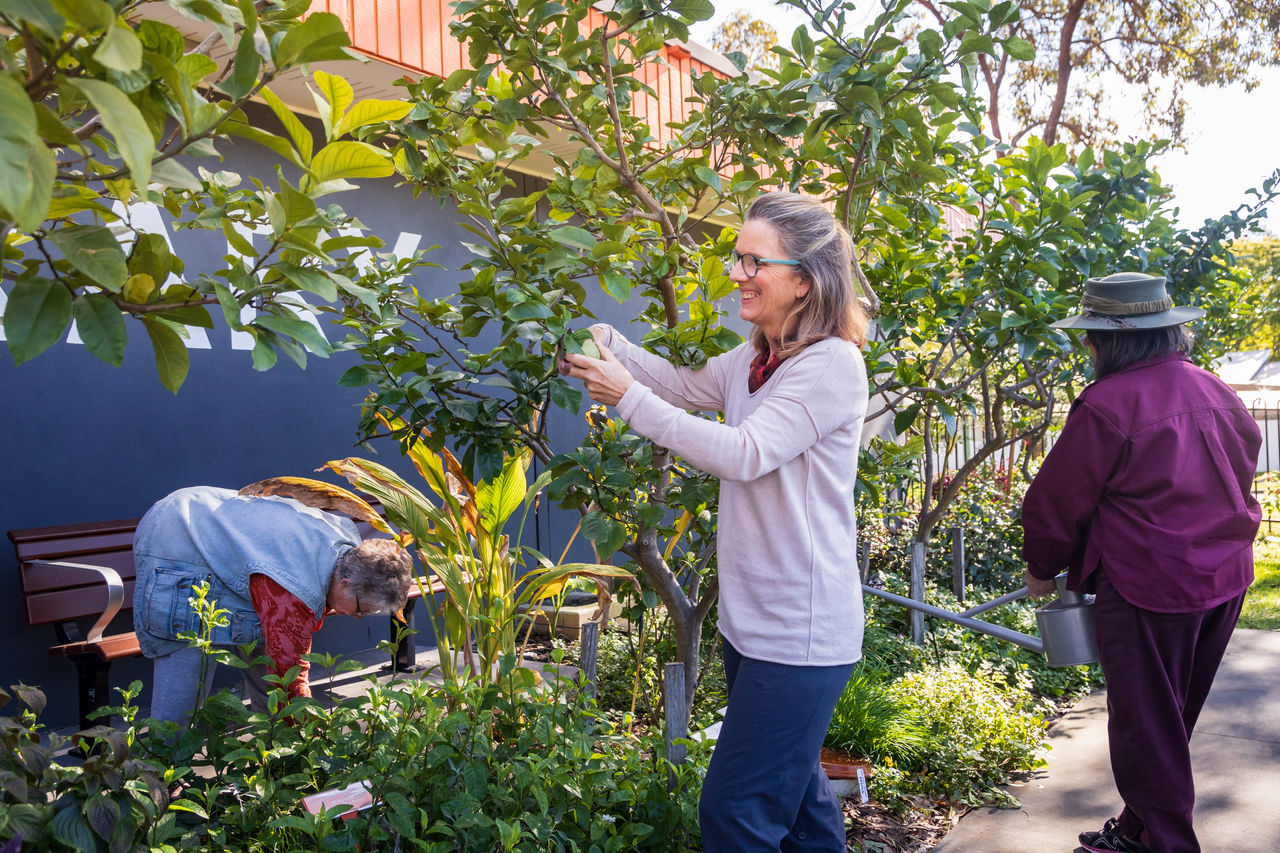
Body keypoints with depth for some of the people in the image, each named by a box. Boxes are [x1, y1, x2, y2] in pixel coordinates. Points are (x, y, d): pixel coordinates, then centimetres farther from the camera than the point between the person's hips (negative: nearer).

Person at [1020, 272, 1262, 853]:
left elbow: (1058, 499, -11)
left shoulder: (1107, 404, -18)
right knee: (1173, 718, 20)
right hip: (1225, 578, 8)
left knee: (1144, 724, 6)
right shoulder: (1213, 390, 4)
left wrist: (1041, 568, 6)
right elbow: (1247, 452, 19)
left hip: (1148, 586, -8)